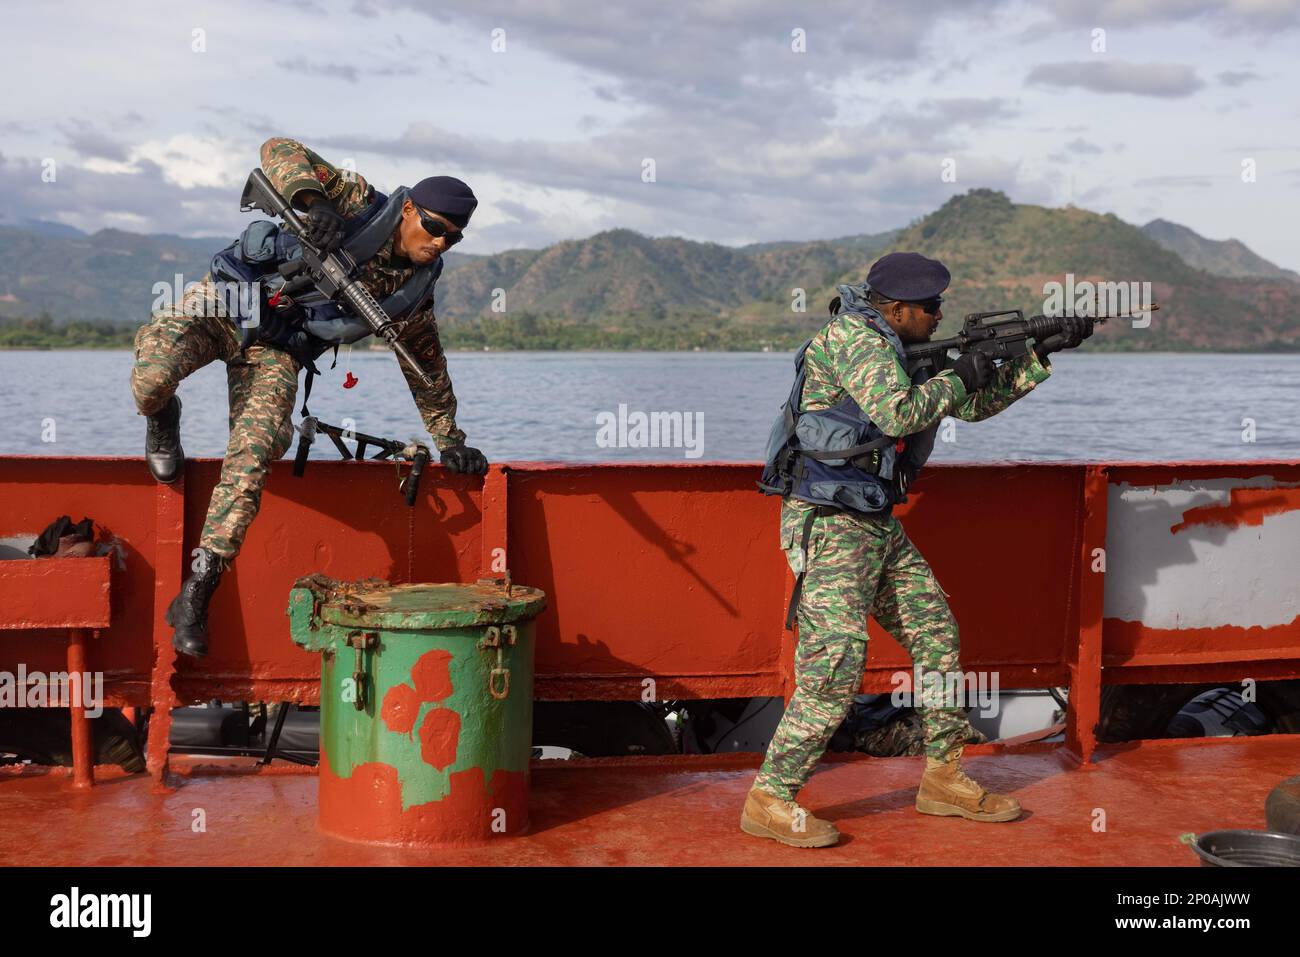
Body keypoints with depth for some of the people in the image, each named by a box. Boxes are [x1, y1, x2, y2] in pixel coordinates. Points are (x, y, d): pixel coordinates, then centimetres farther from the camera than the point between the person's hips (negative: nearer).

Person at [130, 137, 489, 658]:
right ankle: (163, 423, 11)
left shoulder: (414, 292, 3)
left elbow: (428, 366, 17)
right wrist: (313, 201, -34)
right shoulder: (362, 204, -12)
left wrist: (449, 441, 17)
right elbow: (277, 150, -16)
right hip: (225, 301, -3)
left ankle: (195, 596, -16)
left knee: (253, 455, -19)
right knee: (151, 381, -30)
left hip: (276, 348, 4)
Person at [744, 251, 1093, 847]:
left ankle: (943, 780, 22)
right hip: (829, 524, -10)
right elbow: (897, 413, -28)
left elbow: (975, 404, 23)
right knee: (835, 666, -15)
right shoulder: (854, 337, -14)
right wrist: (959, 378, -12)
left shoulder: (899, 351, 15)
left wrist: (1042, 353, 16)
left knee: (937, 639, 11)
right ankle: (769, 802, -6)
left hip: (876, 523, 10)